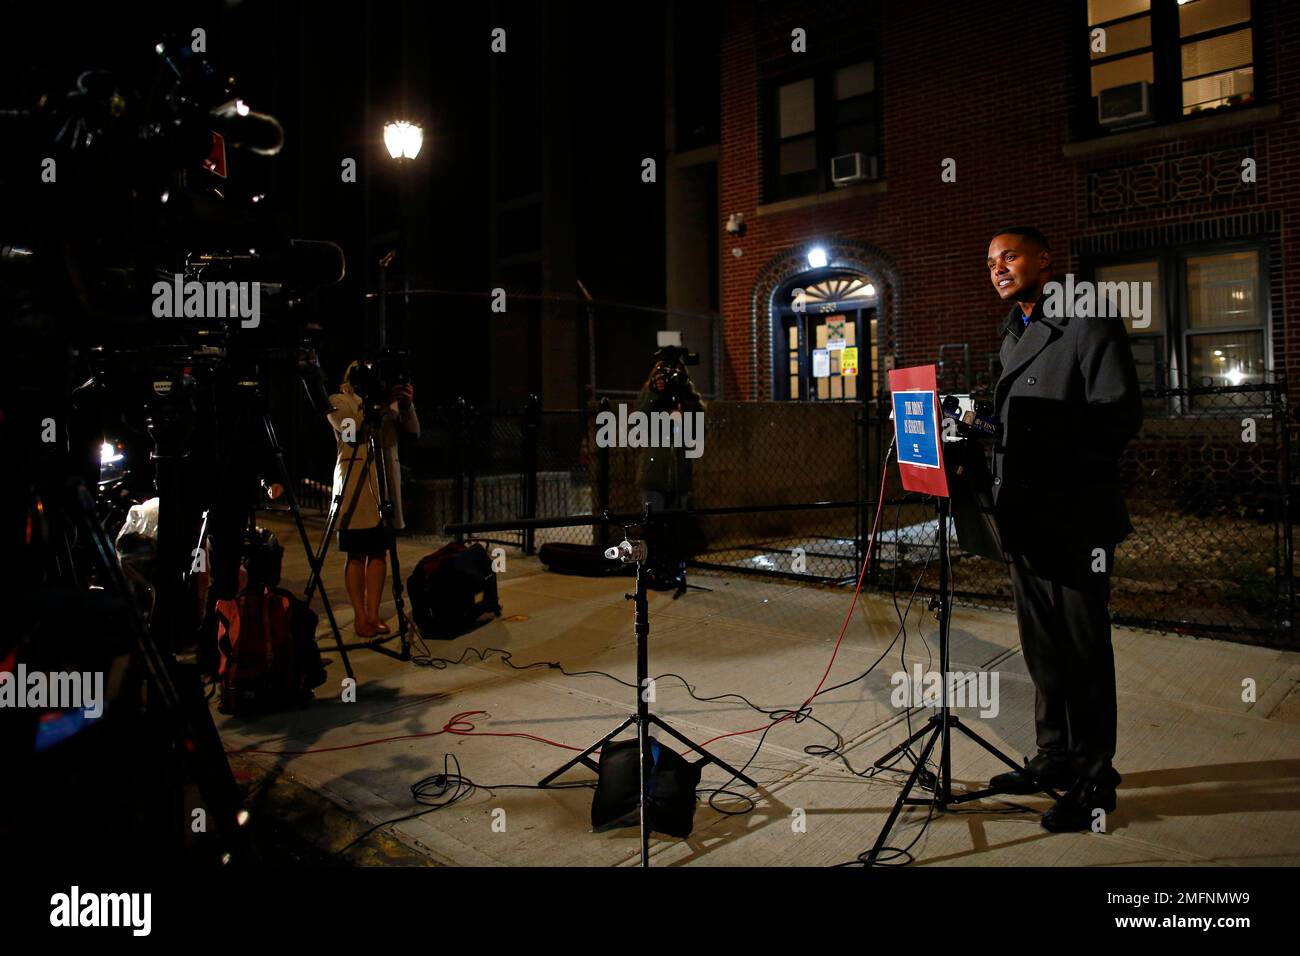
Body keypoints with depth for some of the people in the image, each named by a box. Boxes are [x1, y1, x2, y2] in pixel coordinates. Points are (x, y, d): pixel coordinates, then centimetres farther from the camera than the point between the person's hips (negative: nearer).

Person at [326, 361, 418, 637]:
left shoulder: (389, 400, 16)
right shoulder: (338, 401, 4)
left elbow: (412, 431, 4)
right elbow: (353, 430, -14)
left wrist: (407, 405, -11)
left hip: (386, 478, 4)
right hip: (355, 481, -4)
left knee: (379, 552, 4)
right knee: (357, 554, -1)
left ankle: (373, 615, 10)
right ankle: (360, 617, 6)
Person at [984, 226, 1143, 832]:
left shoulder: (1090, 325, -7)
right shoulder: (1014, 336, 19)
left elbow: (1120, 417, -15)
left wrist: (1047, 453, -21)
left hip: (1075, 516, -8)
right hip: (1023, 518, 8)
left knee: (1083, 652, 1)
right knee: (1042, 648, 15)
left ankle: (1093, 782, 14)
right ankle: (1054, 760, 28)